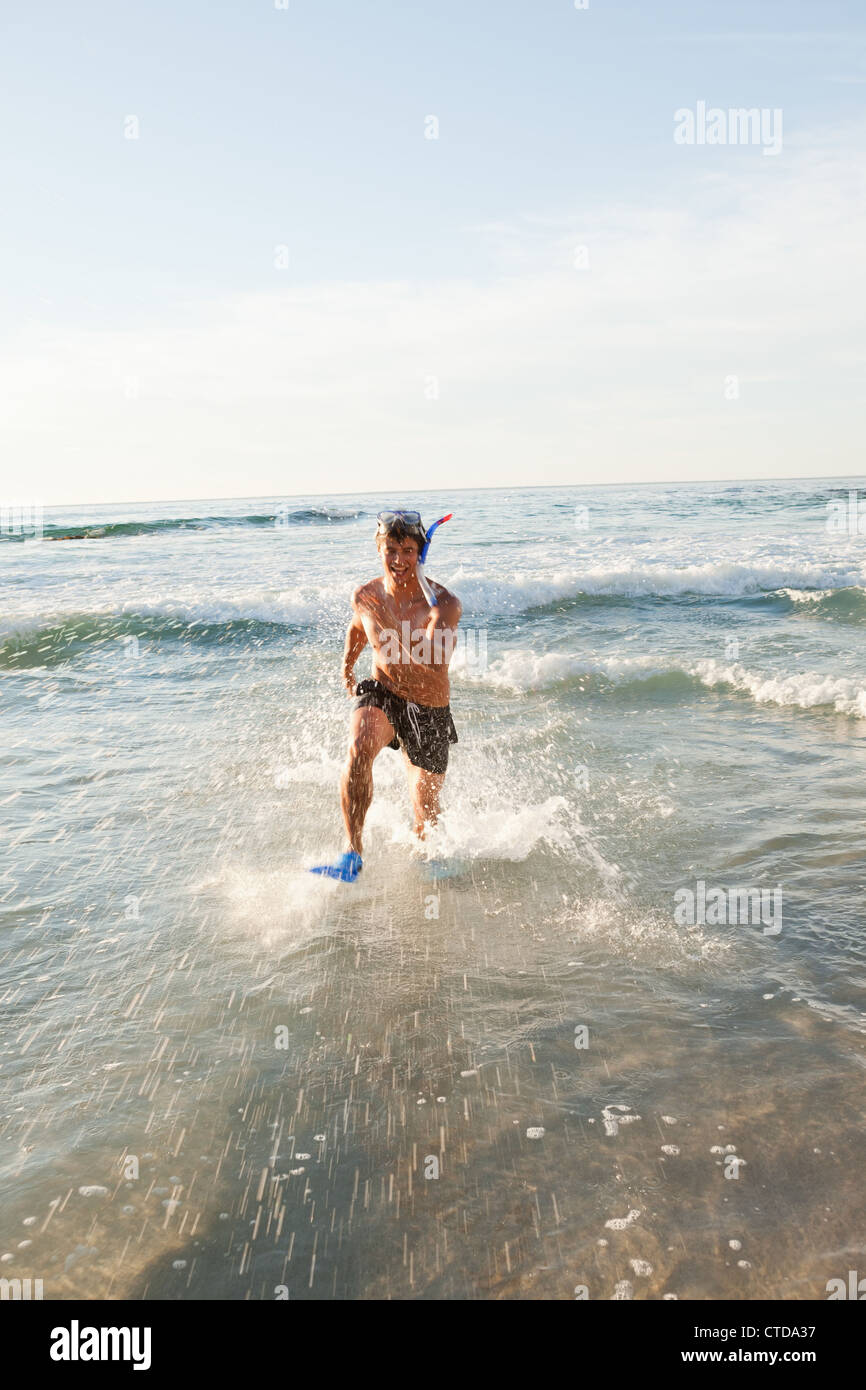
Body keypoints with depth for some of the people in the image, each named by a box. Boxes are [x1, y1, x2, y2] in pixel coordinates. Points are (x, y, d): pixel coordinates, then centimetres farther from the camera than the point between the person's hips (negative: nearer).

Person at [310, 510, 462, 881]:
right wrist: (347, 666, 31)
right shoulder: (365, 596, -9)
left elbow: (433, 667, -35)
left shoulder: (443, 604, -22)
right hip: (380, 695, 1)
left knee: (425, 811, 11)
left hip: (429, 712, -1)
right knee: (359, 749, -34)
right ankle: (353, 854, -28)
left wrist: (389, 627, -43)